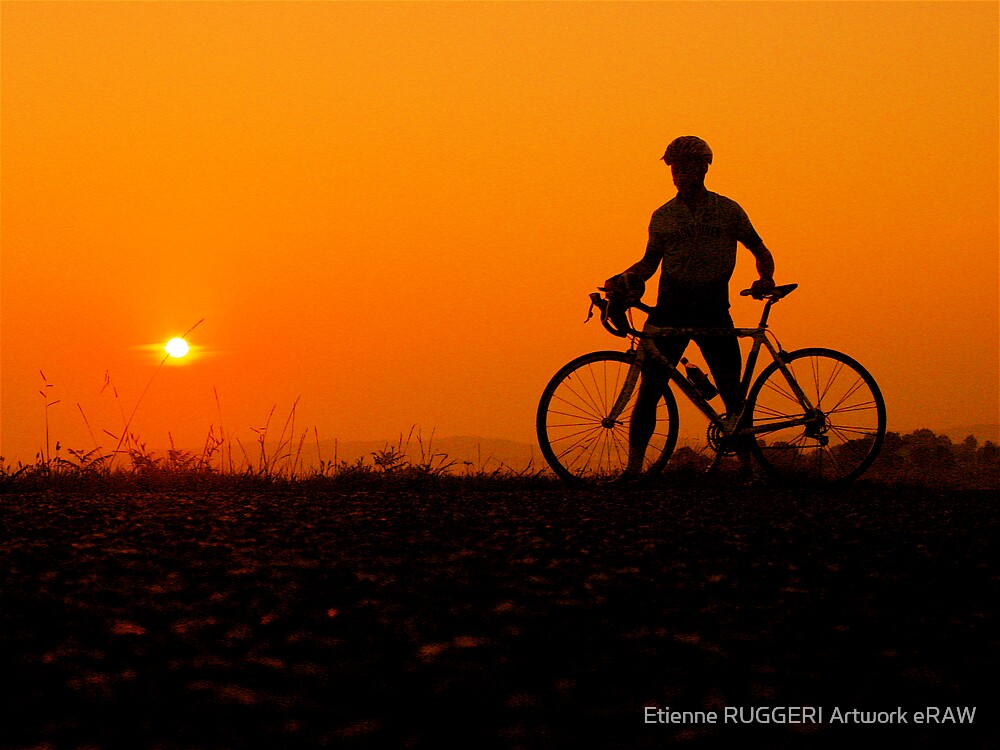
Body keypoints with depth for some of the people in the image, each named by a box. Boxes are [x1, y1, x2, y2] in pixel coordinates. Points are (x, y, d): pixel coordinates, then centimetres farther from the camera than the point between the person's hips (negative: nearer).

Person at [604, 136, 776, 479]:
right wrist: (625, 277, -4)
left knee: (732, 392, -2)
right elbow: (651, 260, 16)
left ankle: (747, 466, 8)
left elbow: (759, 249, 11)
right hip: (671, 309, 1)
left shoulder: (728, 210, 5)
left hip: (713, 309, -1)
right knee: (649, 388, -5)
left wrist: (766, 277, -9)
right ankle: (633, 467, -3)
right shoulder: (662, 216, 9)